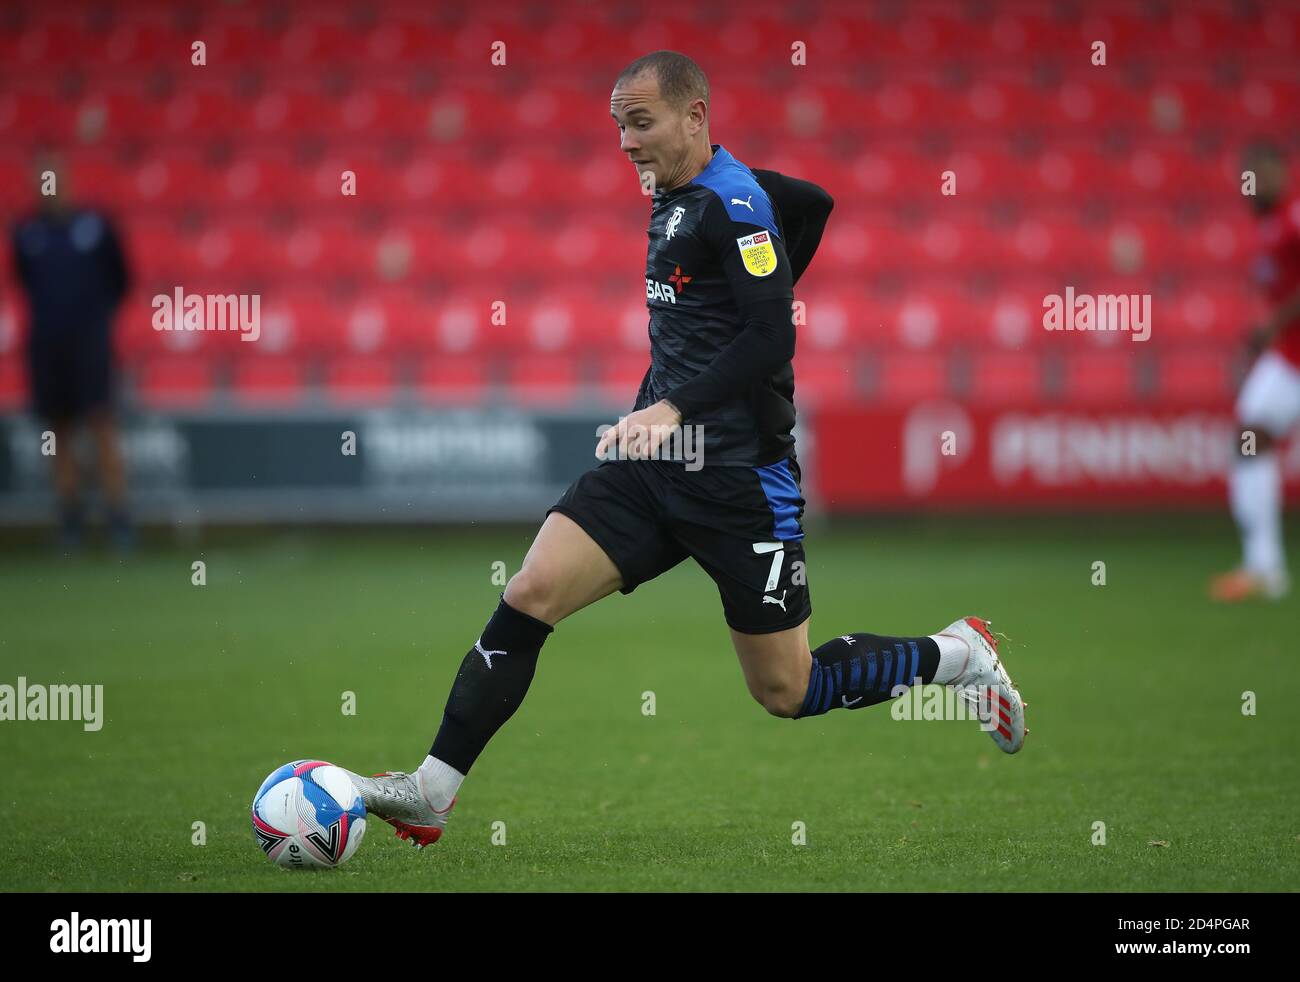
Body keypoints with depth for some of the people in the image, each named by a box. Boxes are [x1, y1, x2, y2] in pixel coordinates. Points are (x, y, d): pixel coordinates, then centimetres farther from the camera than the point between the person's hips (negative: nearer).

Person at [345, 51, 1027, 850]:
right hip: (657, 462, 8)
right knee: (529, 596, -10)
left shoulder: (732, 203, -14)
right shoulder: (681, 195, 11)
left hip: (741, 481, -8)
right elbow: (814, 202, 27)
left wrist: (673, 409, -28)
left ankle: (956, 655, 23)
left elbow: (773, 339, -21)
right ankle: (431, 792, -11)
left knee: (786, 693, 1)